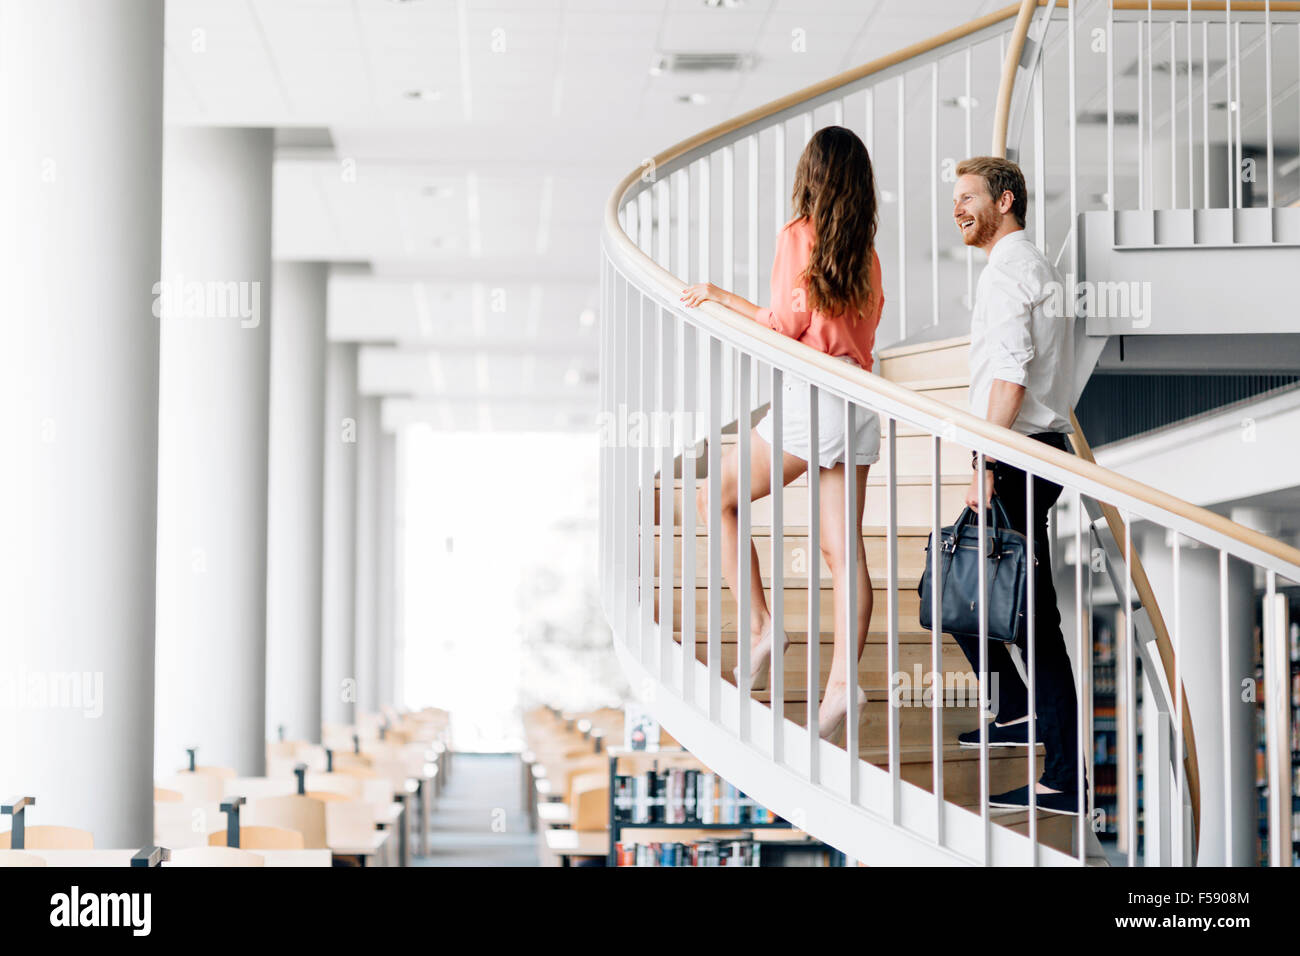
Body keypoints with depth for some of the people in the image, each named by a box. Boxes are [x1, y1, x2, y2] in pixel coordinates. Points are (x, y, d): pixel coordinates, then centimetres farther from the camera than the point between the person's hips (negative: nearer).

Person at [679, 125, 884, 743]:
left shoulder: (800, 235, -5)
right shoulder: (865, 251, 13)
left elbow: (788, 323, -10)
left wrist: (721, 297, 2)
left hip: (812, 394, -7)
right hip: (860, 398, 7)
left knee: (719, 497, 9)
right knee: (843, 547, 3)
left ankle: (761, 626, 3)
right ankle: (843, 680, -4)